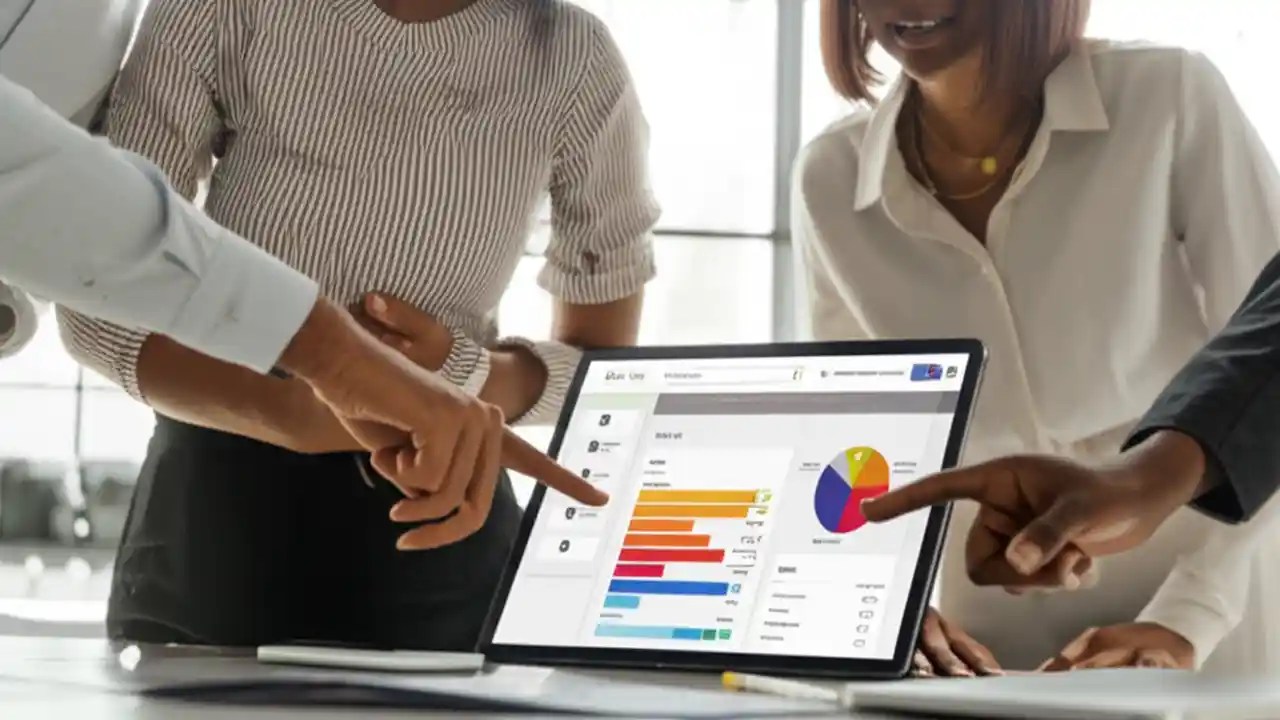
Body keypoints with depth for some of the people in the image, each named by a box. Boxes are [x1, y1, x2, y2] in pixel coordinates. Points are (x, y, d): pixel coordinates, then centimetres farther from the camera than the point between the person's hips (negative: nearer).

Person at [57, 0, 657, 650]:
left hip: (436, 527, 0)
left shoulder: (574, 59, -9)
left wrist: (467, 381, -19)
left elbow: (607, 363, 2)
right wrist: (294, 412, -30)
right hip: (213, 502, 0)